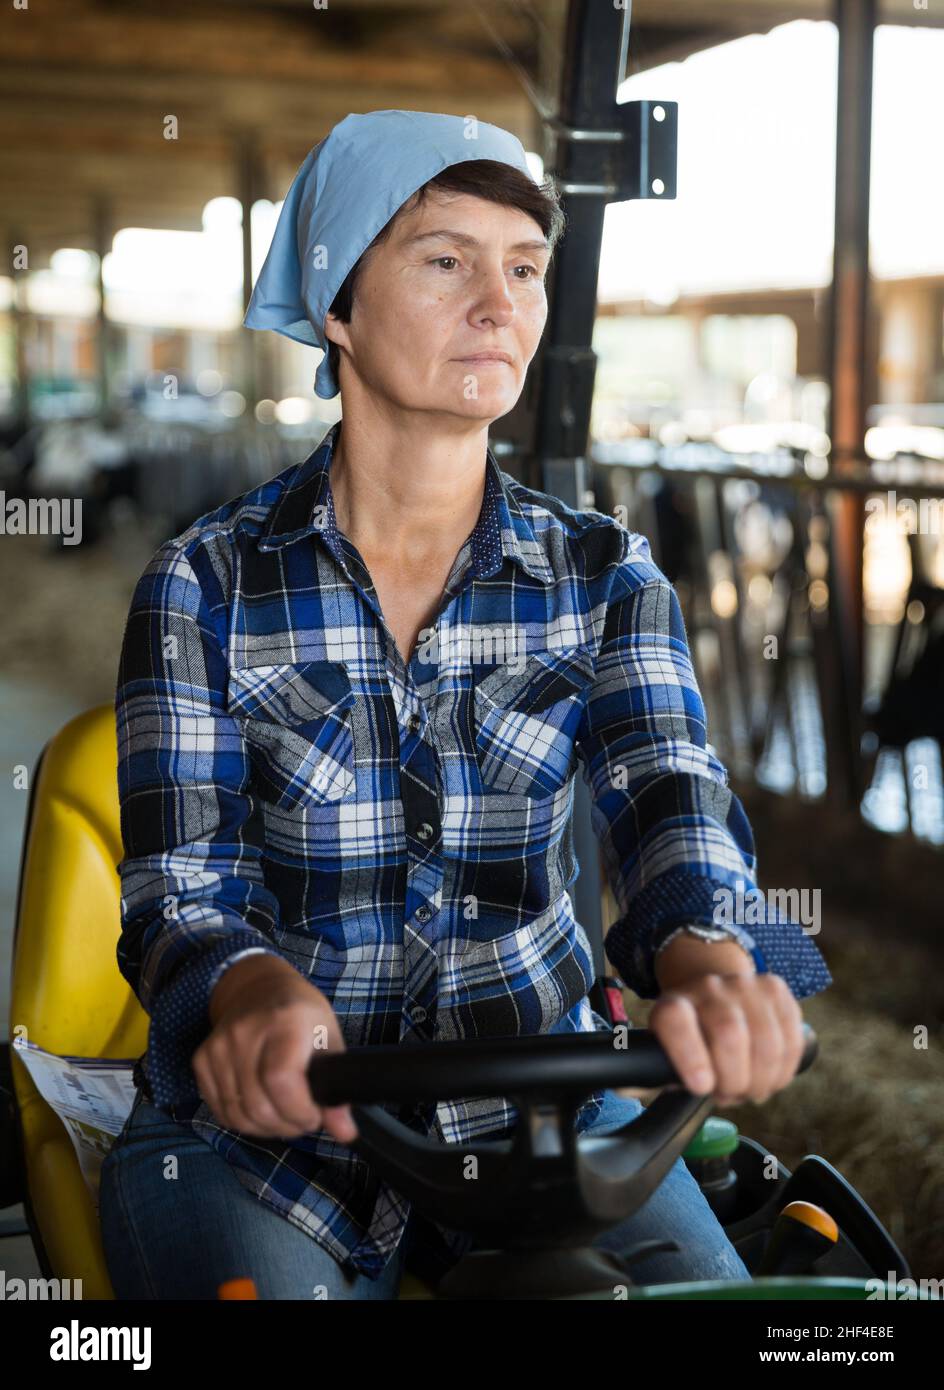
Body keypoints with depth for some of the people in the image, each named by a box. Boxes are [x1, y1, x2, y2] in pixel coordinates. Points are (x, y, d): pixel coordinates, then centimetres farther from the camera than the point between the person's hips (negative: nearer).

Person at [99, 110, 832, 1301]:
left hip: (533, 1108, 2)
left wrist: (706, 957, -39)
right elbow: (176, 887, -11)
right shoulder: (207, 584, -5)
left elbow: (667, 794, -14)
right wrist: (255, 992, -37)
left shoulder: (603, 575, 2)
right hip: (261, 1120, -1)